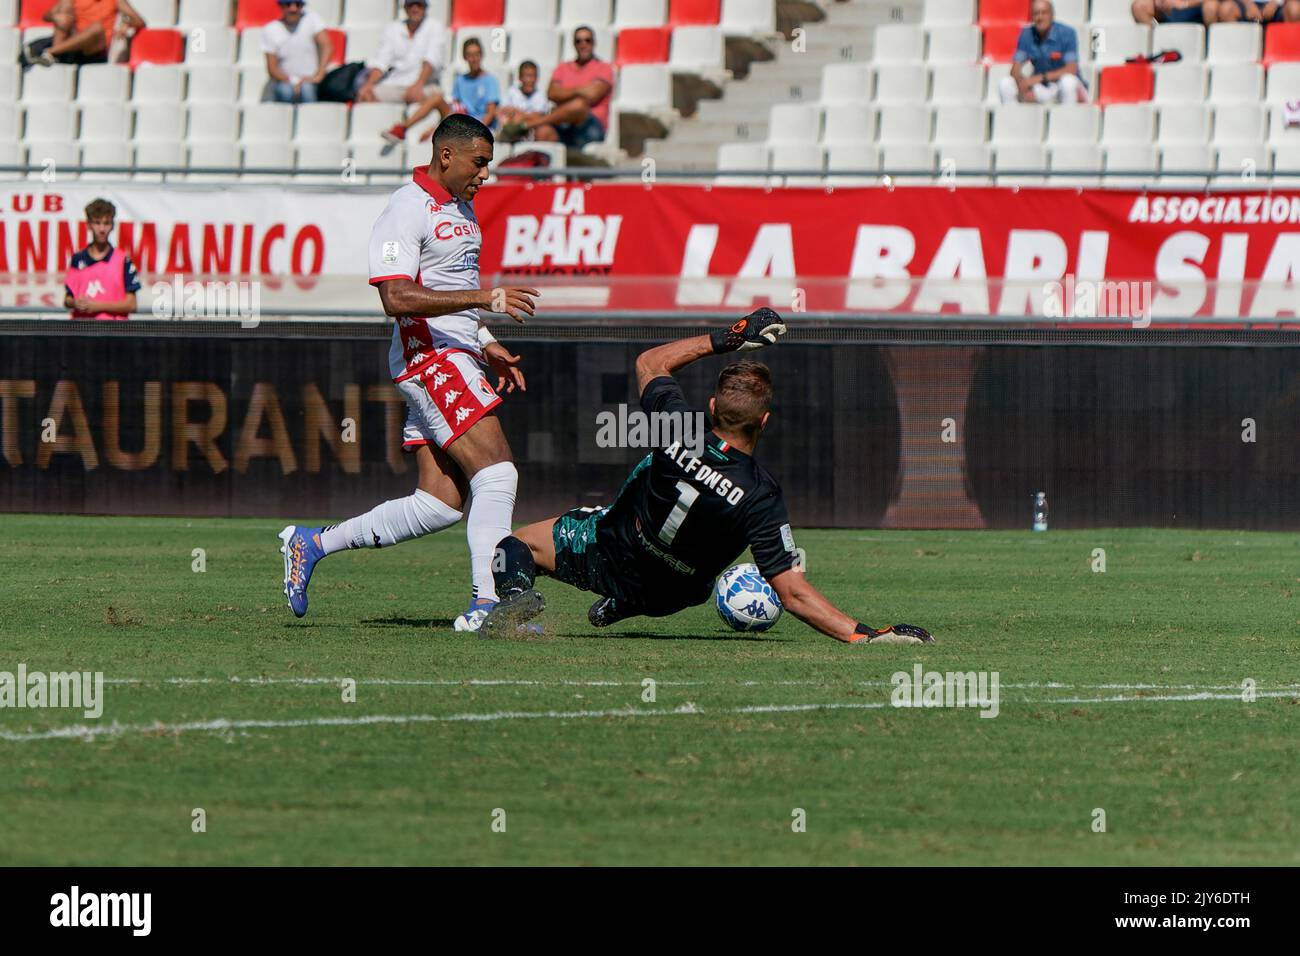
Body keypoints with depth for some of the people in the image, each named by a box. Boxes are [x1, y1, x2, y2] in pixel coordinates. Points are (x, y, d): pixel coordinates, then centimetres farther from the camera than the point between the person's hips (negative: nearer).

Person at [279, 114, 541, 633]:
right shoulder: (407, 211, -11)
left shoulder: (462, 208, 20)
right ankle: (486, 601, -23)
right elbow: (398, 298, -22)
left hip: (459, 360, 10)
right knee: (497, 472, -20)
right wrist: (485, 298, -26)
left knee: (440, 504, 5)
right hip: (428, 357, -10)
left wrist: (487, 345, 23)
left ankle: (311, 544, 17)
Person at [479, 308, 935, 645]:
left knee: (515, 545, 19)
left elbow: (650, 363, -6)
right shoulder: (760, 497, -33)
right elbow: (794, 593, -34)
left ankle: (516, 593, -13)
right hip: (673, 594, 1)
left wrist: (729, 337, -4)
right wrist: (864, 634, -35)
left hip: (608, 553, -1)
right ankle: (620, 606, 41)